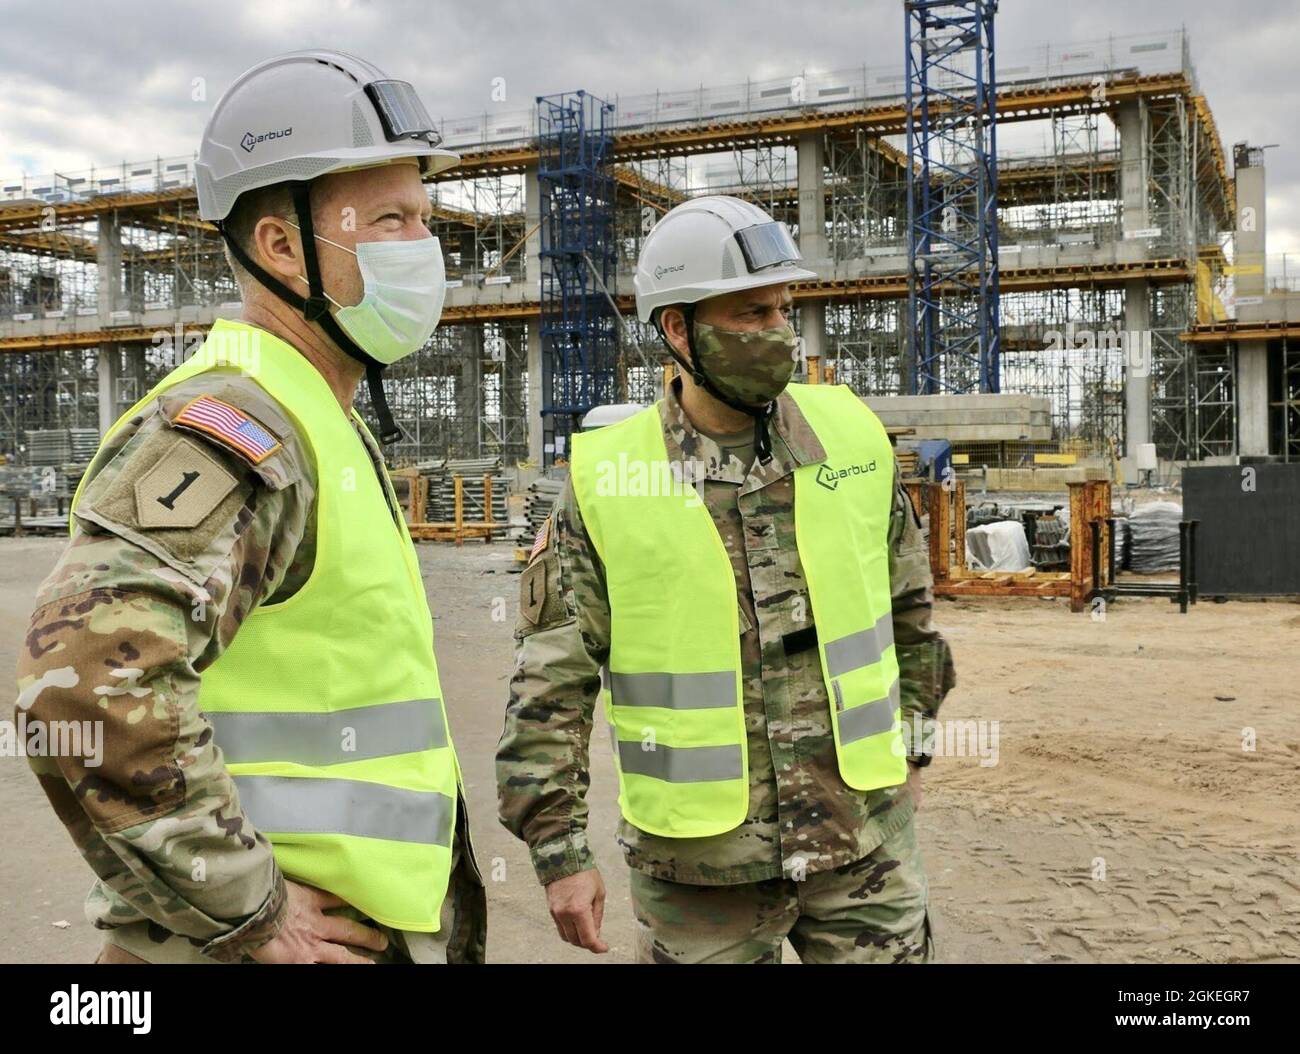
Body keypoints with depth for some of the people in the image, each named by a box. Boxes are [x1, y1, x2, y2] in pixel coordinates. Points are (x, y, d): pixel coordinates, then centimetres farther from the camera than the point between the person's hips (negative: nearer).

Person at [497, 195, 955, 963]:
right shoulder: (605, 484, -10)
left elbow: (907, 604, 11)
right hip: (700, 855, -2)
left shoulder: (851, 434, -2)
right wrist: (560, 850, -10)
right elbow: (551, 685, -8)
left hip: (864, 836, 2)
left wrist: (910, 744, 15)